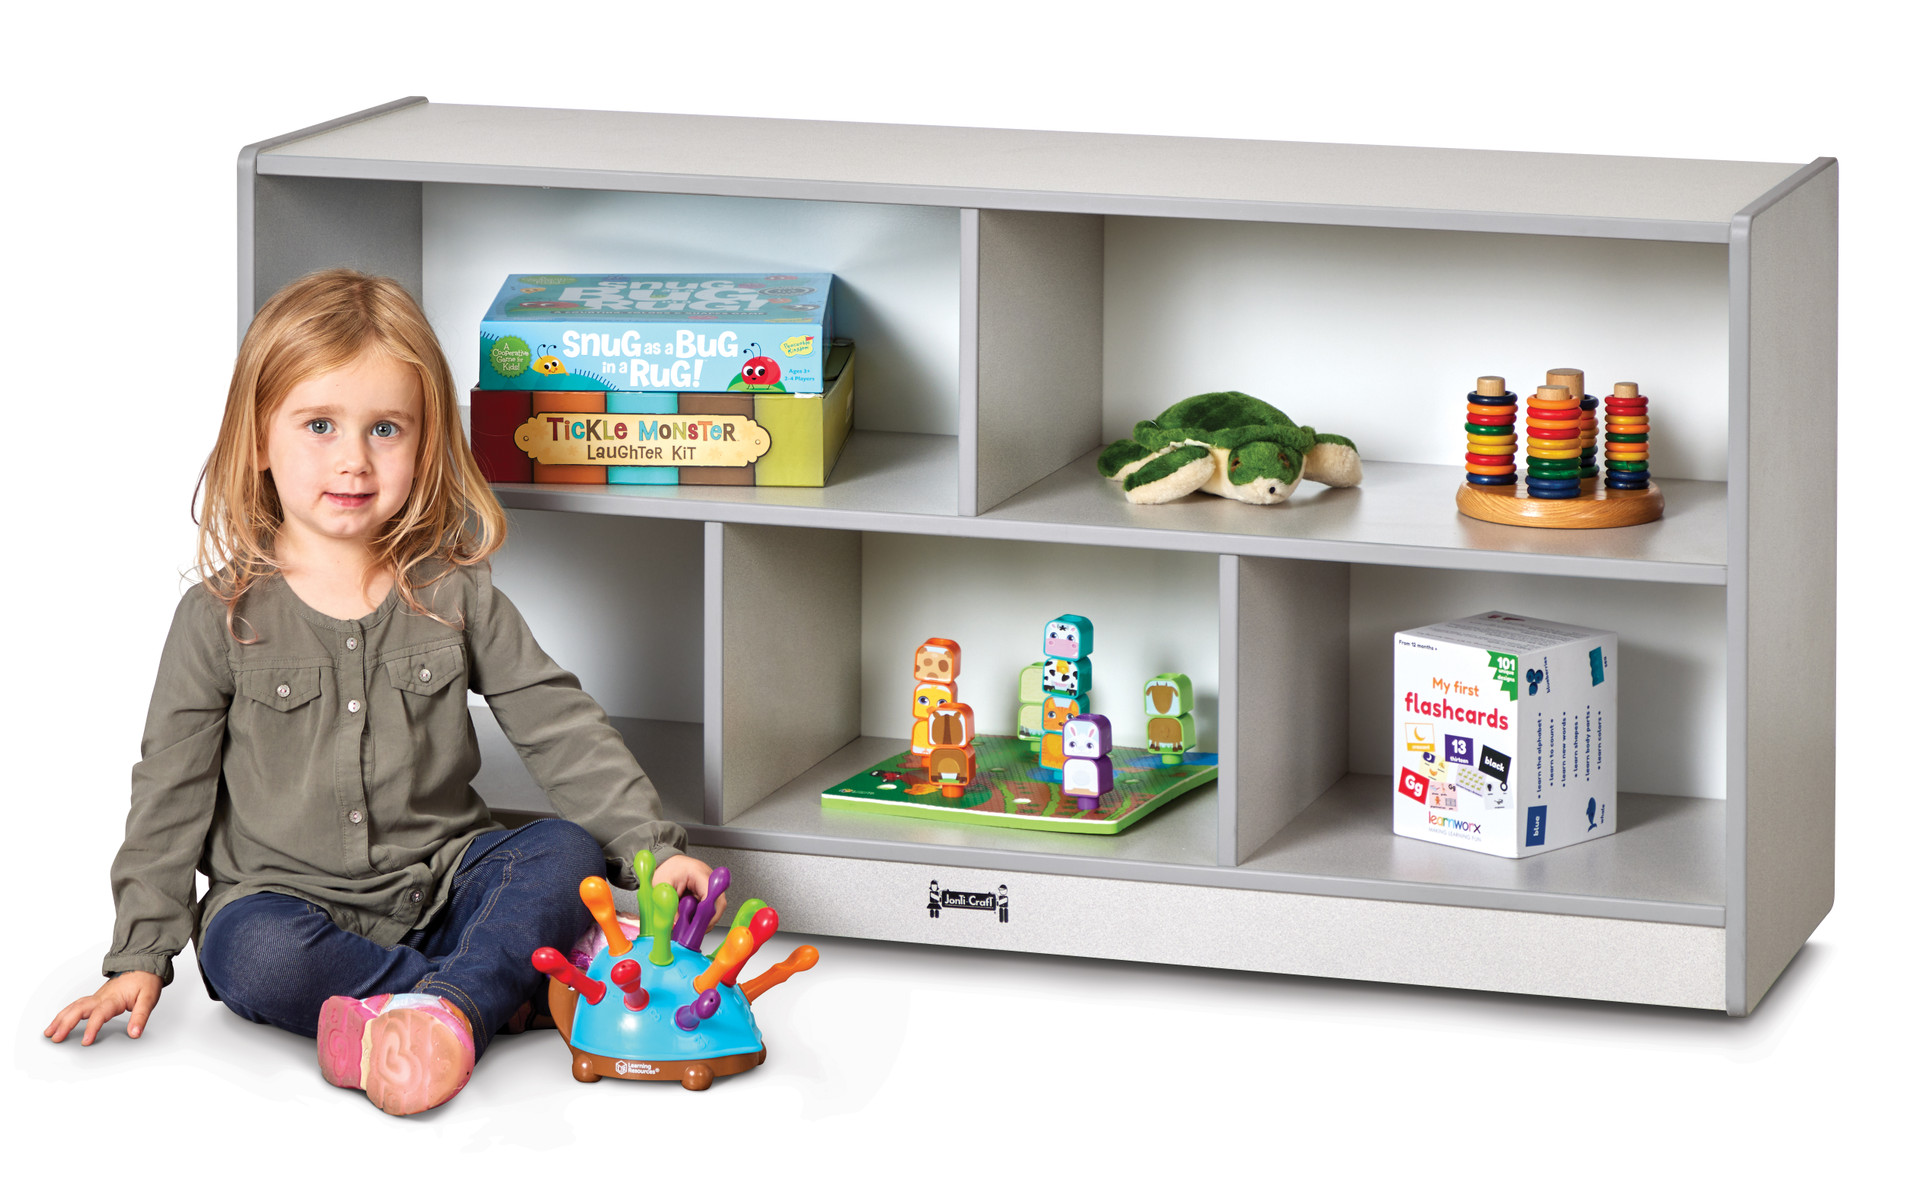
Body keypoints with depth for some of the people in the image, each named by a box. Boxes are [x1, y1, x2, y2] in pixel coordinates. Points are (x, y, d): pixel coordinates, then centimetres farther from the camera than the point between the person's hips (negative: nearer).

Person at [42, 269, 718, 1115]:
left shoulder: (454, 596, 3)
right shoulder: (222, 617, -2)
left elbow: (560, 728, 3)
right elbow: (171, 792, 1)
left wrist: (652, 847, -9)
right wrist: (141, 955, -5)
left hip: (441, 883, 2)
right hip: (289, 896, -2)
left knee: (569, 851, -22)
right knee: (255, 955, -34)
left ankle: (445, 1010, -40)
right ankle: (504, 990, -27)